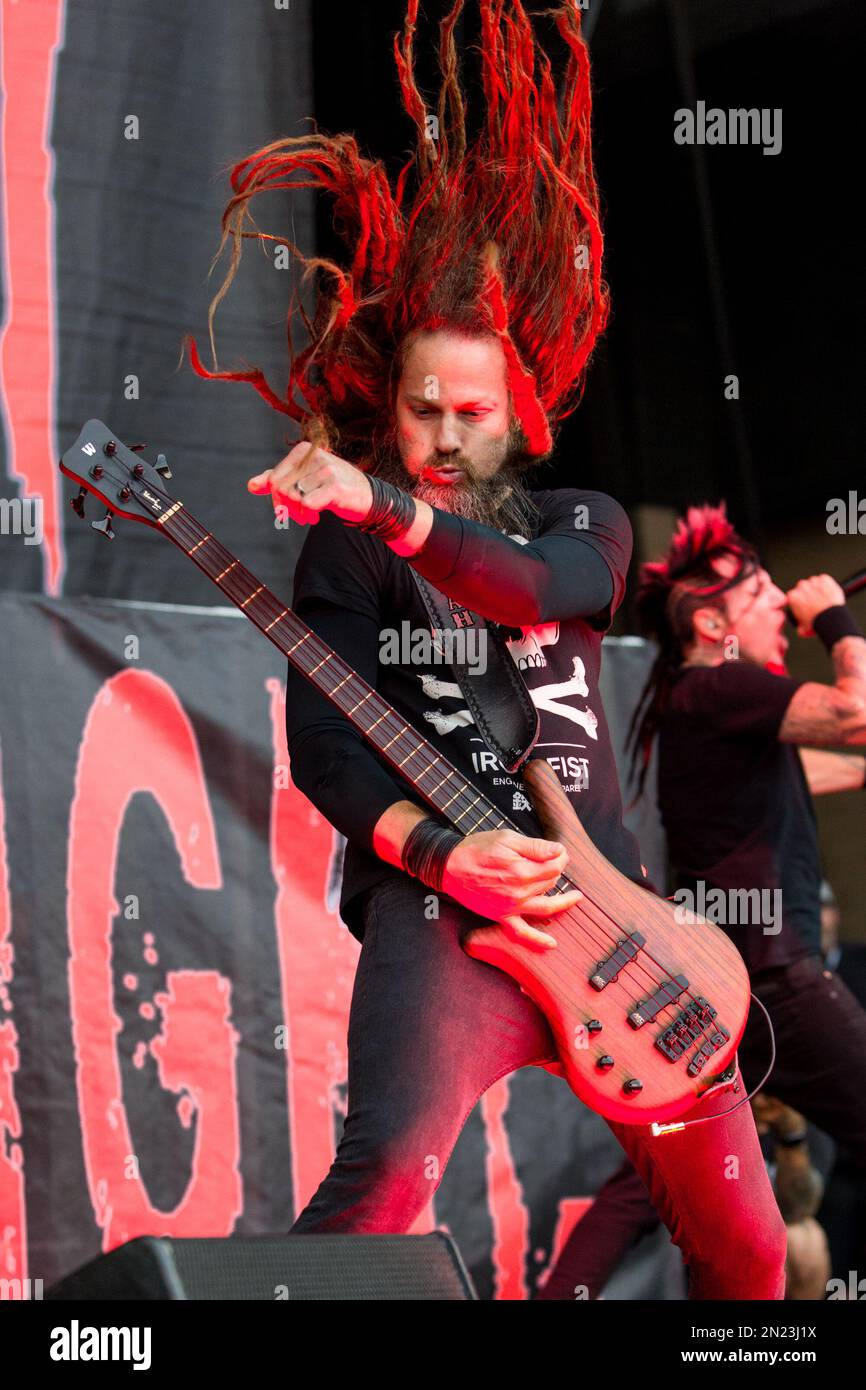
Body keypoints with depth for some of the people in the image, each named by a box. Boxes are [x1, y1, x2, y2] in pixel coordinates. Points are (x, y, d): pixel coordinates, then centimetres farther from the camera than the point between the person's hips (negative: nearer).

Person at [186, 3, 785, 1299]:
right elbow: (319, 744, -3)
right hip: (437, 904, -4)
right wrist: (438, 847, -19)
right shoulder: (345, 547, 6)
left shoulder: (580, 520, 13)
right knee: (388, 1174, -30)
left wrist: (384, 507, -28)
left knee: (743, 1239, 8)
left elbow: (548, 588, -13)